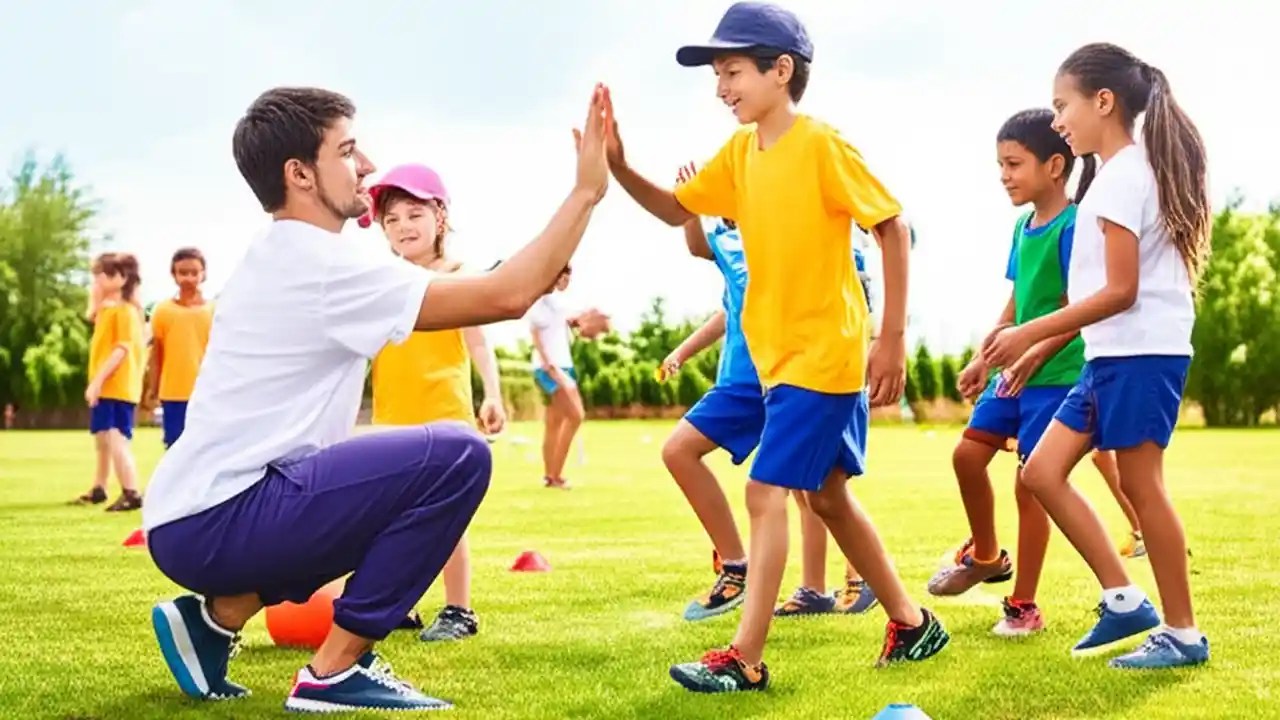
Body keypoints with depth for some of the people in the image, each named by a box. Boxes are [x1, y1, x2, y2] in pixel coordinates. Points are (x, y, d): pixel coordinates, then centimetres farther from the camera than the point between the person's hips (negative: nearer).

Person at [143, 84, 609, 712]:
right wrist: (587, 191, -9)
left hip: (192, 516, 10)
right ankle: (335, 672, -8)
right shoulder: (324, 262, -14)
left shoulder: (283, 258, 17)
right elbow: (507, 296, -16)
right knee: (456, 456, -16)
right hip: (211, 523, -10)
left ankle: (221, 611, 14)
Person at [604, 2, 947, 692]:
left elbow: (892, 227, -13)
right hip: (779, 355, 9)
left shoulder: (821, 144, -16)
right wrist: (619, 168, -8)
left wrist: (893, 338, -15)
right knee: (826, 496, 15)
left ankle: (745, 659, -7)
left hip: (826, 355, -9)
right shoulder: (738, 153, 6)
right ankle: (911, 621, 29)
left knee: (765, 492, -11)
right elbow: (675, 209, 12)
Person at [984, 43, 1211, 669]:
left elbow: (1121, 291, -19)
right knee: (1042, 472, 6)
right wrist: (1036, 347, 19)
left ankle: (1183, 633, 7)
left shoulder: (1121, 176, -14)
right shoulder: (1128, 171, 16)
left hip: (1141, 354, -10)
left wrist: (1030, 333, -17)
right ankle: (1124, 600, 10)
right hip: (1111, 357, 10)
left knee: (1141, 486, -3)